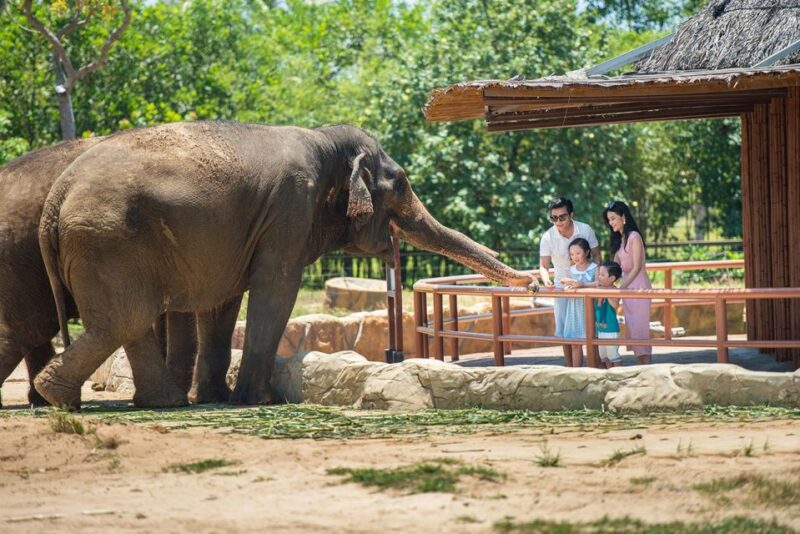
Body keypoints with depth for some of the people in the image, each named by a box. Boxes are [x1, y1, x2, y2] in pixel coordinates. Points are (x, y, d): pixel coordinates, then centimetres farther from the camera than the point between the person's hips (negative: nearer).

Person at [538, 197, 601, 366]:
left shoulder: (585, 230, -15)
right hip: (562, 287, 1)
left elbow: (596, 255, -2)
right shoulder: (548, 237, -17)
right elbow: (543, 265, -14)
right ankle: (570, 367, 13)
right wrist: (546, 279, -37)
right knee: (564, 330, 2)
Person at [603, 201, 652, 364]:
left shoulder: (634, 237, -10)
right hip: (627, 287, 8)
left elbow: (637, 267, -15)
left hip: (638, 287, -8)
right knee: (631, 329, 6)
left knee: (640, 328, -10)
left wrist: (620, 288, -18)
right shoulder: (619, 239, 15)